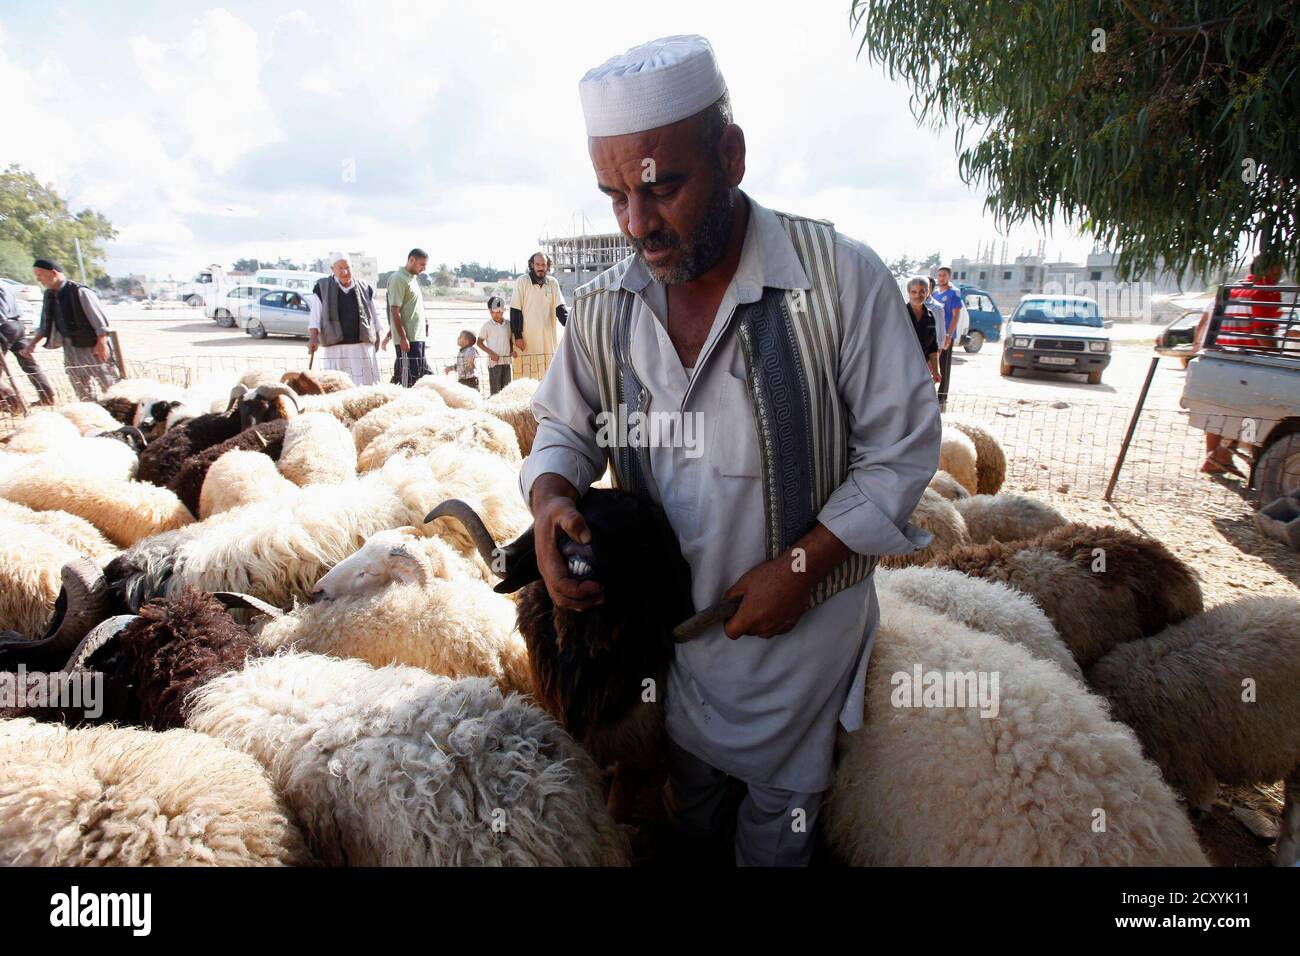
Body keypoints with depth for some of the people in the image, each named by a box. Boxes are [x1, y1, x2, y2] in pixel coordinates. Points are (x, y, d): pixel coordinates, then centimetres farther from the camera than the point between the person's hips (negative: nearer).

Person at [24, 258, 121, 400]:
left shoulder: (80, 291, -14)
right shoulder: (49, 295, 9)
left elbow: (99, 319, -16)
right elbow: (45, 326, 19)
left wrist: (101, 344, -20)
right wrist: (33, 343, 10)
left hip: (93, 347, -7)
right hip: (70, 347, 7)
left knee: (109, 384, -3)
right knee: (83, 391, 10)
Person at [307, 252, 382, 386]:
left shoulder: (365, 289, 13)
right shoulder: (322, 288, 7)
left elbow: (374, 320, 19)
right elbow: (315, 318, 3)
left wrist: (377, 340, 16)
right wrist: (313, 338, -13)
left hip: (363, 347, 1)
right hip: (334, 349, -1)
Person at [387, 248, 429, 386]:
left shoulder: (413, 278, 17)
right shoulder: (398, 279, -11)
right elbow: (395, 310, -16)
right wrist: (403, 338, -21)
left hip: (417, 336, 10)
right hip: (407, 338, -9)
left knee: (420, 373, 12)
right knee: (408, 375, -7)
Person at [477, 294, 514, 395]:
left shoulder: (508, 324, 6)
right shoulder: (487, 325, -5)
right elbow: (479, 342, -2)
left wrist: (512, 351, 0)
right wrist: (491, 353, -13)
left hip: (506, 361, 4)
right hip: (494, 361, -4)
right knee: (495, 390, -2)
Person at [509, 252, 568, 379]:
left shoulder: (553, 282, 8)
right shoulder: (522, 281, -2)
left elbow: (560, 307, 5)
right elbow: (515, 310, -3)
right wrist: (517, 336, -8)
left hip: (548, 338, 3)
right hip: (527, 339, -3)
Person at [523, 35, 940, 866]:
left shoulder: (843, 279, -21)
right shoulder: (603, 309, -8)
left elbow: (903, 447, -15)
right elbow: (566, 425, 4)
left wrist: (801, 565, -21)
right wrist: (552, 498, -19)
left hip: (803, 619, -3)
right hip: (665, 612, 4)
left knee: (780, 804, 23)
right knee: (688, 775, 29)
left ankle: (766, 858, 54)